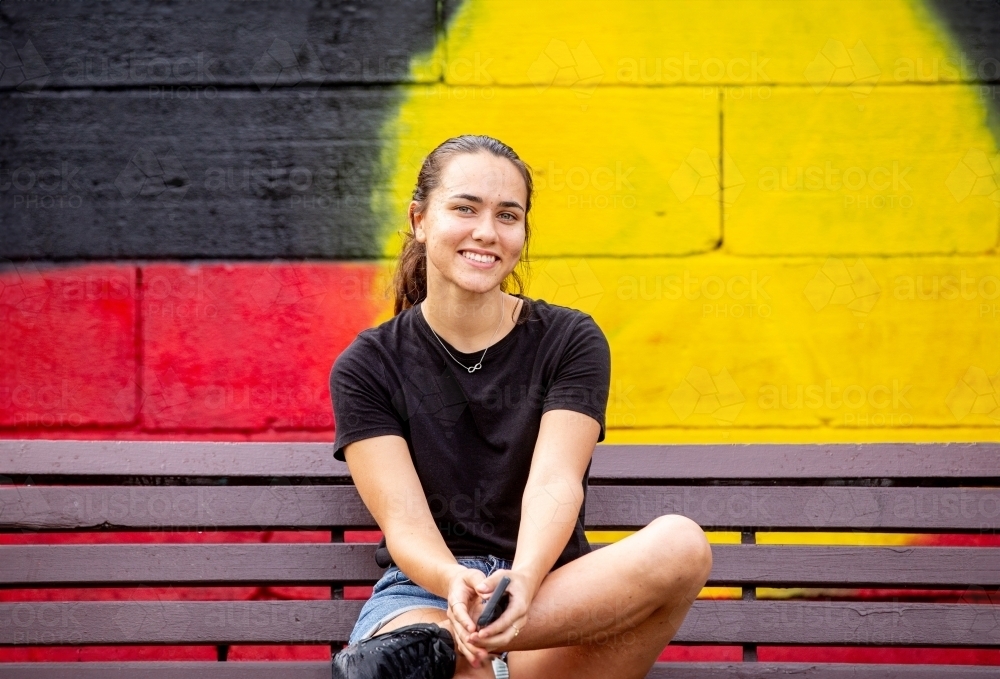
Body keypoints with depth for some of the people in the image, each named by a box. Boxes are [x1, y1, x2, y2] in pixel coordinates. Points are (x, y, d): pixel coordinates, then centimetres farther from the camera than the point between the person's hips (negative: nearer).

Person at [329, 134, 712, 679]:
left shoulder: (571, 342, 7)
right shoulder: (366, 367, 5)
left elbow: (555, 482, -10)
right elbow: (404, 521, -6)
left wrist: (523, 579, -32)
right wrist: (457, 584, -30)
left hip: (564, 593, 4)